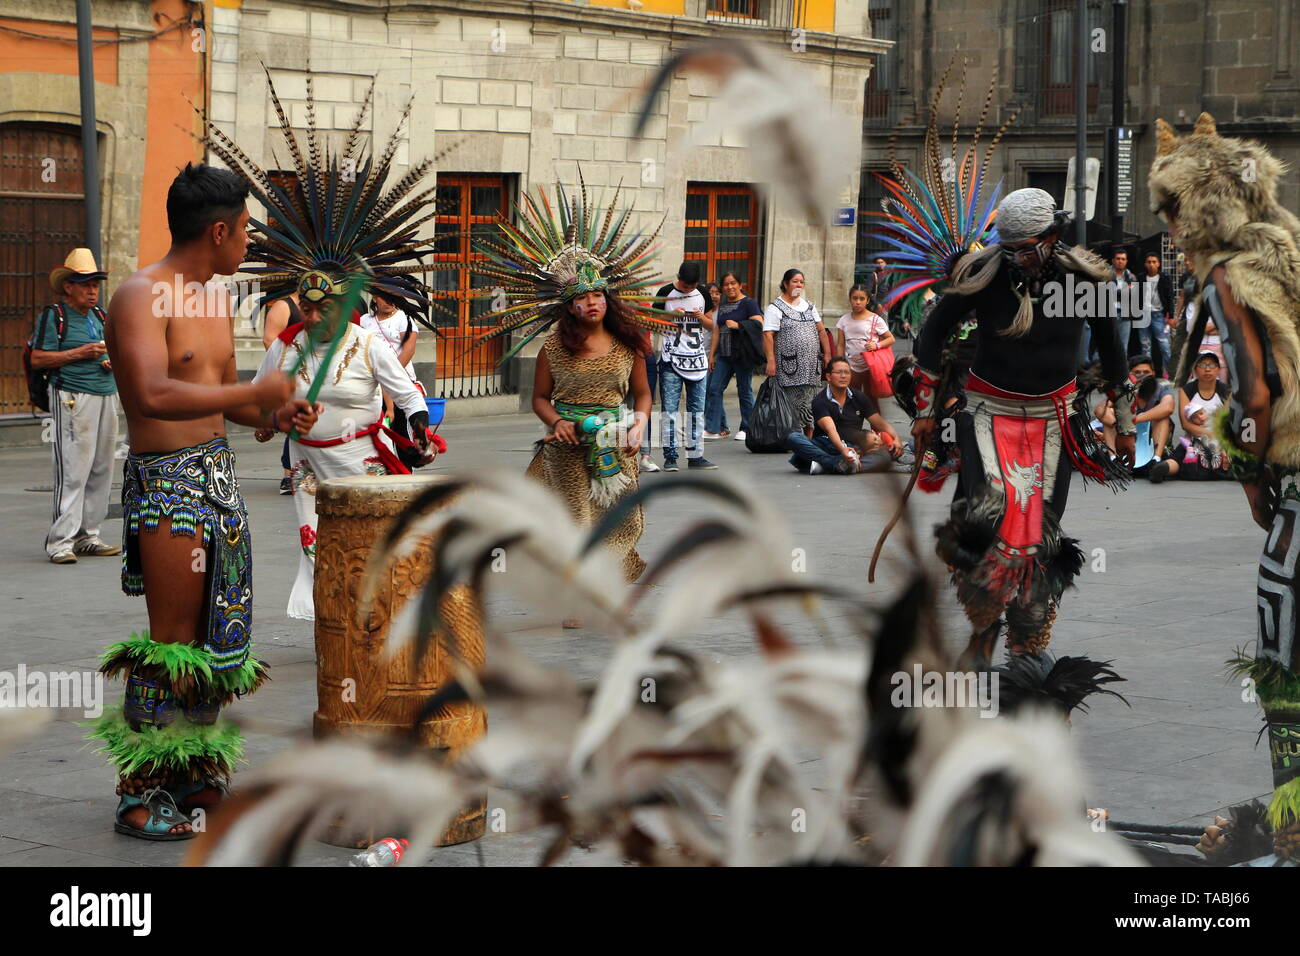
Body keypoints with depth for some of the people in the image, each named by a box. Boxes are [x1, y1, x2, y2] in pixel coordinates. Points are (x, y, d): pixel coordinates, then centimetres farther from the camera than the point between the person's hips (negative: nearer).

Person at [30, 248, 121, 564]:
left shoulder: (100, 315, 19)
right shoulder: (54, 315, -3)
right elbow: (38, 359, -9)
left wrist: (114, 361, 6)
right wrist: (80, 353, -14)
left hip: (106, 396, 7)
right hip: (73, 398, -7)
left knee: (101, 470, 6)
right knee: (72, 470, -12)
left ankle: (87, 536, 12)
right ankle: (60, 541, -11)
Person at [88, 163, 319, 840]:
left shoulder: (215, 299, 15)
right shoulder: (140, 297, -14)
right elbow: (154, 396, -29)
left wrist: (271, 415, 4)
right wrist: (257, 393, -24)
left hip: (220, 477, 9)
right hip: (164, 482, -9)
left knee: (218, 635, 13)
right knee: (171, 642, -5)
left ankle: (199, 772, 24)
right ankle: (140, 793, 3)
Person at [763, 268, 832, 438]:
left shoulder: (809, 306, 19)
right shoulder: (775, 308, -2)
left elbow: (821, 330, 22)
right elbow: (768, 336, -9)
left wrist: (827, 353, 13)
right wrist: (771, 361, -18)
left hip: (812, 366, 6)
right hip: (789, 367, -6)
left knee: (812, 404, 4)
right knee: (792, 404, -10)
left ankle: (809, 438, 8)